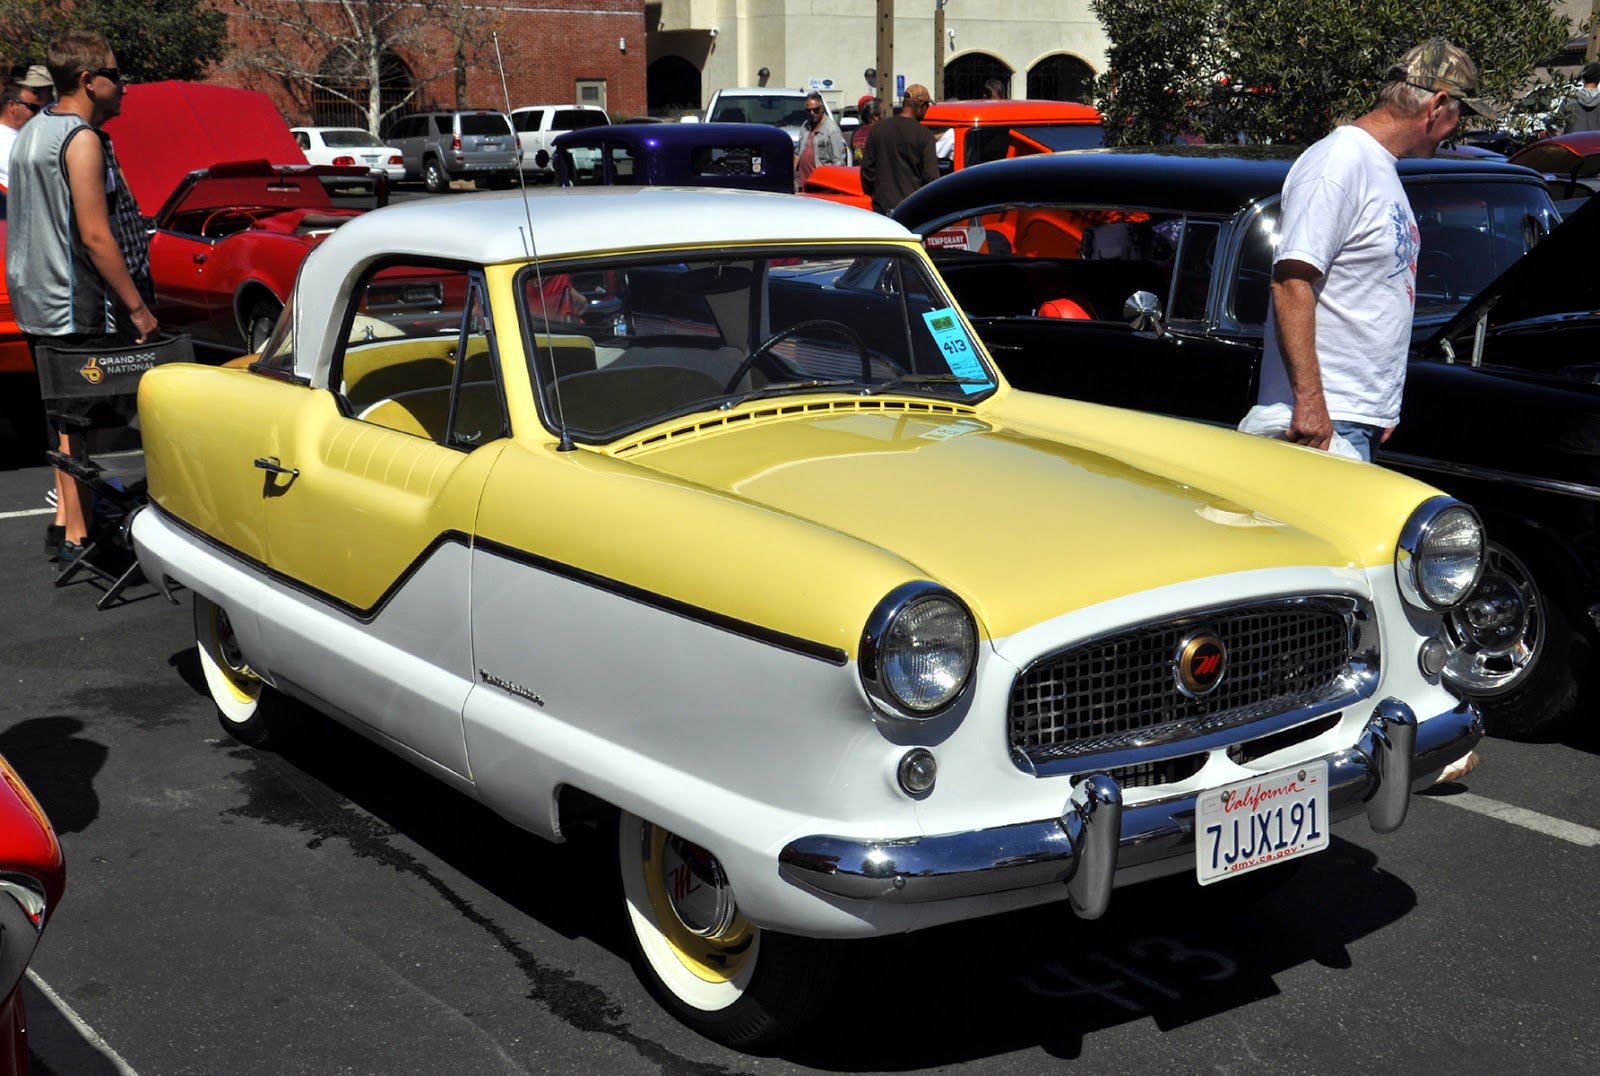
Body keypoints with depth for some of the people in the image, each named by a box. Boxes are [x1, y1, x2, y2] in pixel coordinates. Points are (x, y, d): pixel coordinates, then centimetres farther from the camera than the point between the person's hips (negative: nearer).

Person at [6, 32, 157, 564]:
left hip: (38, 305, 10)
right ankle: (77, 535, 0)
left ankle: (65, 521, 24)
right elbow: (95, 236, -21)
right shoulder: (81, 139, -16)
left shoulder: (32, 132, 15)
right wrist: (138, 307, -18)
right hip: (80, 310, -10)